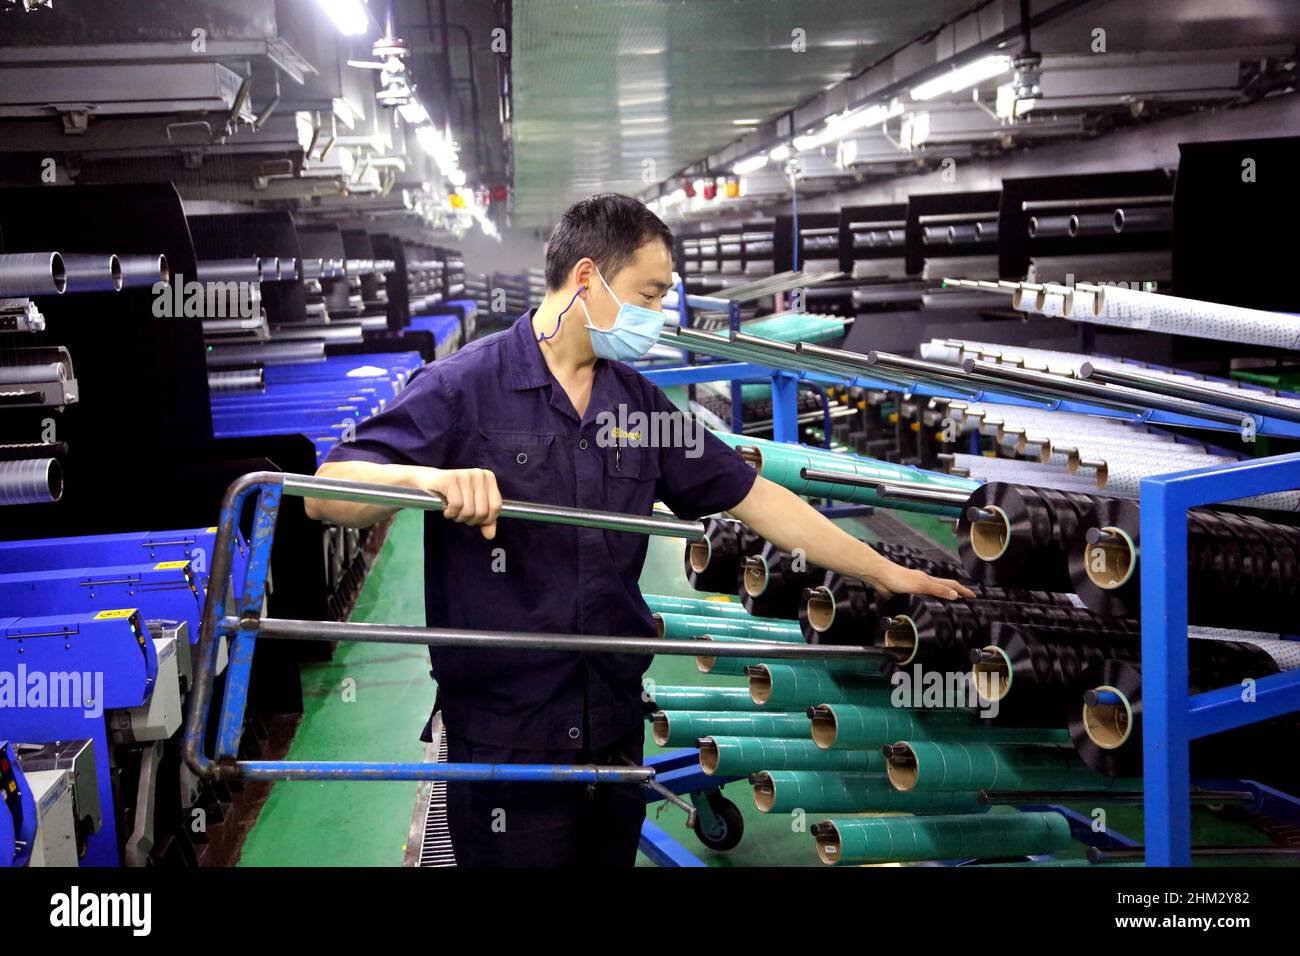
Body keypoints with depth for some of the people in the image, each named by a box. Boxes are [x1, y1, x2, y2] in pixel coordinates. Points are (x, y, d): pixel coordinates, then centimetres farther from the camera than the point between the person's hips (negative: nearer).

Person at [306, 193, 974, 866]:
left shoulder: (638, 401, 7)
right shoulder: (464, 387, -10)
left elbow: (751, 497, 10)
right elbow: (327, 492, -15)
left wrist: (886, 573, 10)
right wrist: (427, 477, -36)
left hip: (617, 731, 6)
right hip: (506, 743, -5)